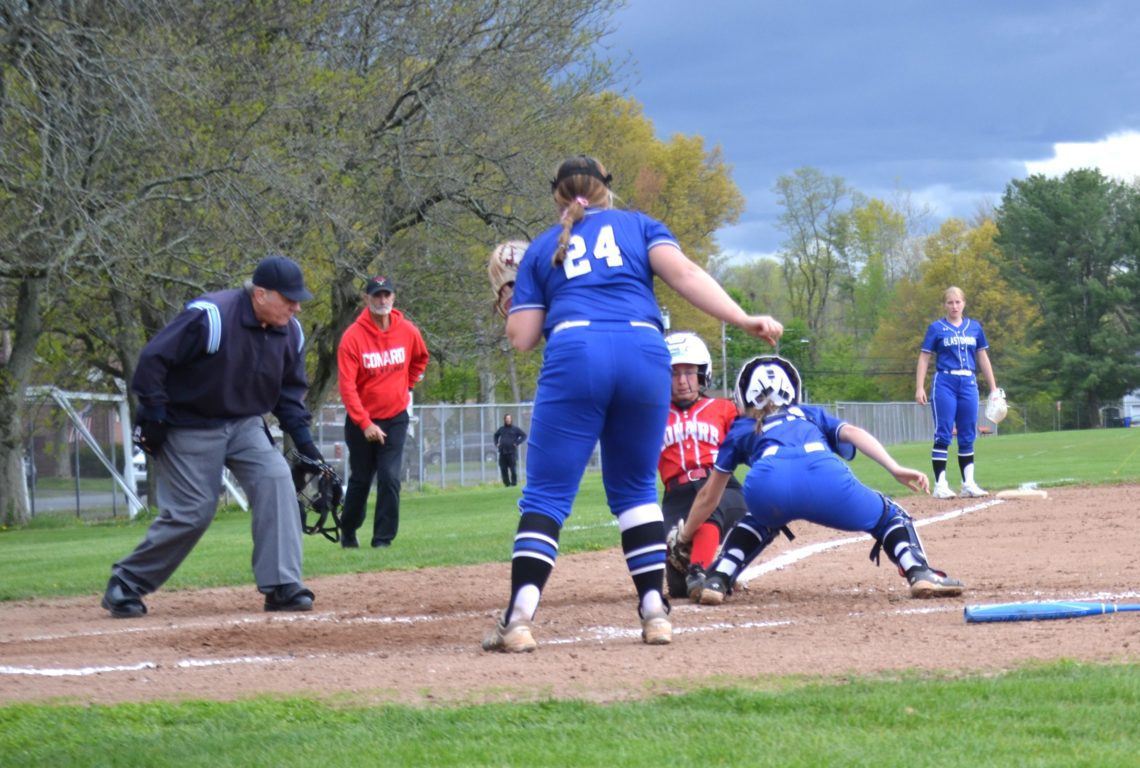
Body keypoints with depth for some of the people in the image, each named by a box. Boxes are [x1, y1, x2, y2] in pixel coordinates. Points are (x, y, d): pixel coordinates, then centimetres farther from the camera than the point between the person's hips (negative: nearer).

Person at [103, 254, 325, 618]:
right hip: (190, 428, -6)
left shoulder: (290, 332, -3)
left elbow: (290, 389, 12)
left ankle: (283, 587, -14)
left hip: (245, 425, 6)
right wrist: (153, 418, -21)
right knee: (191, 513, -7)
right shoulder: (209, 317, -26)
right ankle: (124, 585, 12)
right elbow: (153, 359, -22)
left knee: (276, 480, -16)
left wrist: (302, 438, 2)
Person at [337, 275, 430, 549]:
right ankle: (348, 533, 27)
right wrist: (365, 424, -23)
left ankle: (383, 538, -3)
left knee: (390, 479, -8)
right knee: (360, 480, 9)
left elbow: (421, 358, 19)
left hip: (395, 418, 2)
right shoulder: (353, 337, -15)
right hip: (362, 421, -2)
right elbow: (347, 386, -18)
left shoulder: (408, 331, -5)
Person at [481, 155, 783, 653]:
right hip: (645, 354, 1)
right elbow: (682, 273, 3)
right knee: (635, 487, 17)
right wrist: (743, 320, -6)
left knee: (546, 493, -2)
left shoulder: (541, 249, 23)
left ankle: (519, 618, -17)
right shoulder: (639, 225, 23)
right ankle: (654, 609, 8)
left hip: (574, 354, -1)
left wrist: (514, 304, 35)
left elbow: (521, 337, 14)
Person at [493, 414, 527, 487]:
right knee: (503, 469, 2)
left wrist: (517, 443, -9)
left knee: (513, 469, -7)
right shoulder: (501, 429, 15)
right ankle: (507, 483, 10)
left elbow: (524, 436, 0)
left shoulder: (515, 429, 3)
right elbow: (496, 435, 34)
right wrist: (496, 443, 19)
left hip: (512, 453, -4)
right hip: (502, 453, 4)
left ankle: (514, 483, 0)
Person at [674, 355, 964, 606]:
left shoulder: (740, 430, 38)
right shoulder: (811, 414, 39)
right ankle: (919, 573, -3)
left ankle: (717, 580, 17)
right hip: (826, 478, -1)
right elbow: (851, 432, 19)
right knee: (889, 517, 23)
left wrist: (684, 537, 55)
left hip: (767, 486, 1)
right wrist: (895, 469, 8)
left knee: (758, 524, 37)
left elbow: (708, 496, 43)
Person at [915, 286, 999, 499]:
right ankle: (940, 484, -6)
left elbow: (983, 357, 15)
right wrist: (919, 388, -9)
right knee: (943, 435, -6)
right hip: (944, 383, -4)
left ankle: (968, 483, 11)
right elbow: (924, 358, 0)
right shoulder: (936, 328, 1)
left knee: (968, 436, 6)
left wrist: (993, 387, 12)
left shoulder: (974, 327, 10)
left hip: (969, 384, 4)